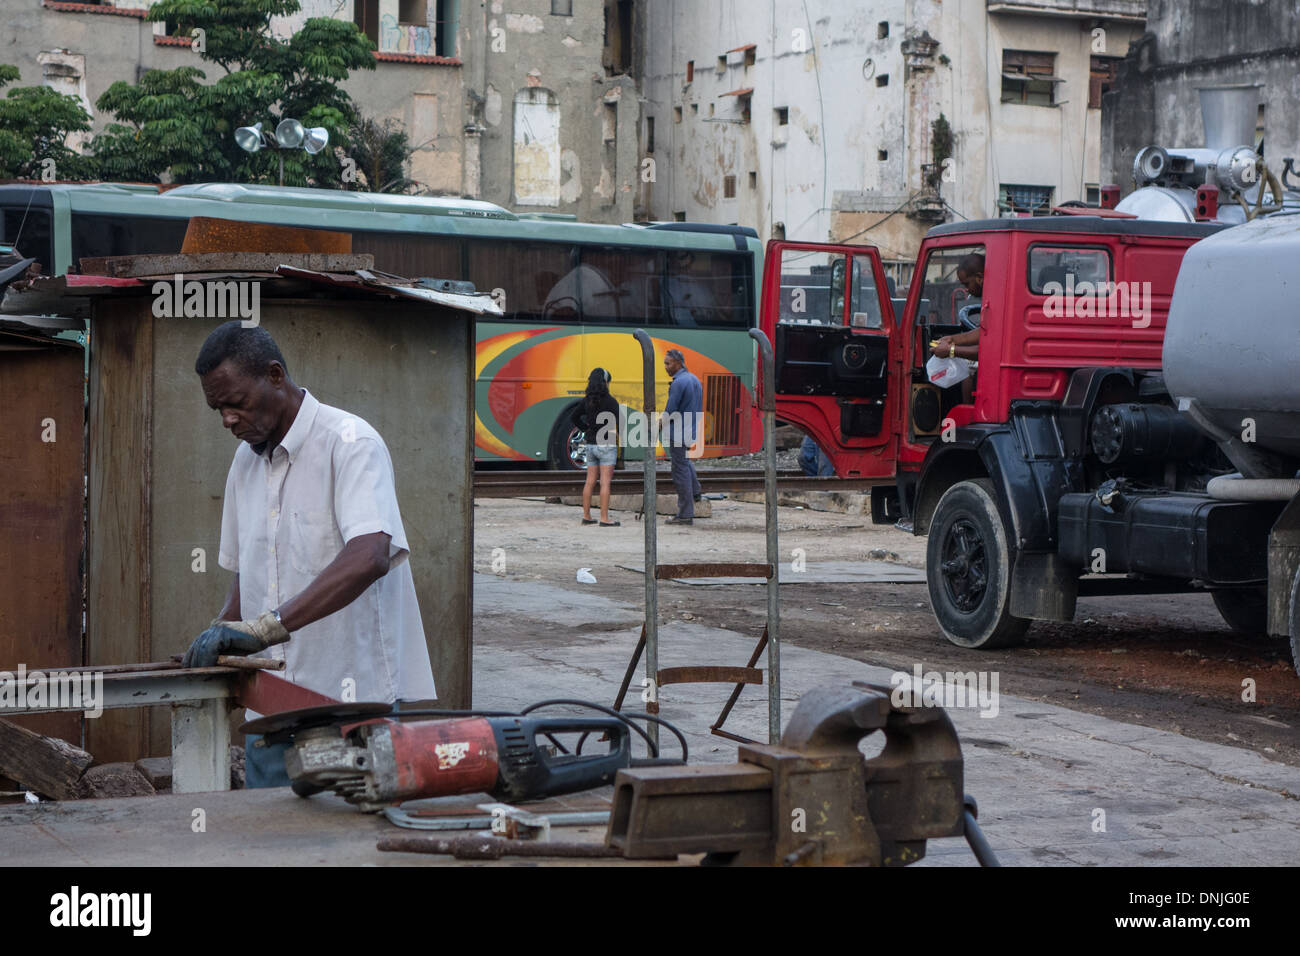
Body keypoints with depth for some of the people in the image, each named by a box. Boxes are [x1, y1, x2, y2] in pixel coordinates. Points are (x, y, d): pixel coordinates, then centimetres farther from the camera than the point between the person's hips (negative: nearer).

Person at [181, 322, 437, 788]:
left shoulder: (350, 444, -11)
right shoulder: (246, 460, 14)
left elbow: (368, 557, -28)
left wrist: (264, 626, -34)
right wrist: (218, 637, 3)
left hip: (355, 704, -7)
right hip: (272, 712, 7)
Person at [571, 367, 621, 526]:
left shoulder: (587, 401, 6)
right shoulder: (610, 401, -13)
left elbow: (575, 417, 17)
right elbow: (619, 422, -17)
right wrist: (619, 436, -1)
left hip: (591, 445, 6)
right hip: (606, 445, -6)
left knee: (590, 482, 10)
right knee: (605, 483, -6)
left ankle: (586, 516, 15)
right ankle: (604, 519, -7)